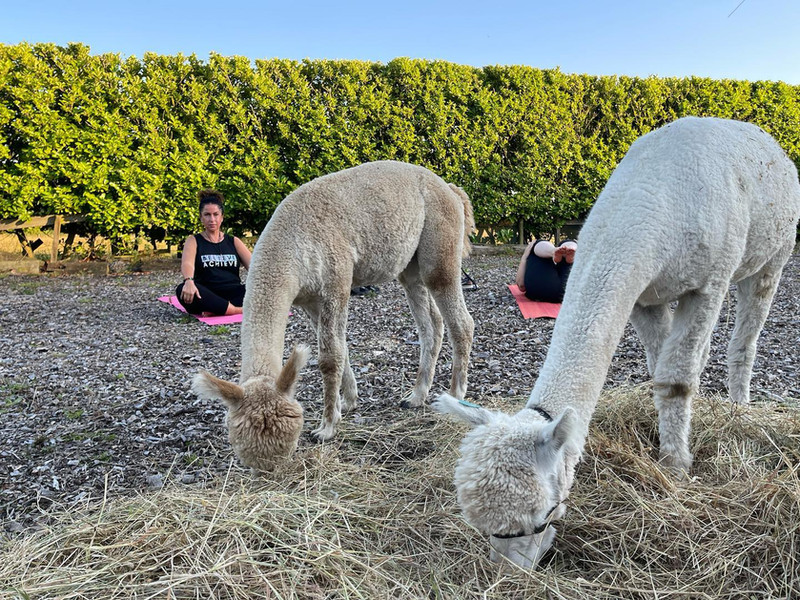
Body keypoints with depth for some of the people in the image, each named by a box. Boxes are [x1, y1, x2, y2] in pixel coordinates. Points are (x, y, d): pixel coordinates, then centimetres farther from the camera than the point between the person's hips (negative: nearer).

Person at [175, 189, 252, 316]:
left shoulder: (234, 241, 16)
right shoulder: (194, 241, 9)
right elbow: (187, 263, -12)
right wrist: (189, 281, -36)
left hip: (234, 294, 2)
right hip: (207, 297, -2)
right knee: (183, 290, -35)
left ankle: (216, 310, -33)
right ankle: (238, 310, -36)